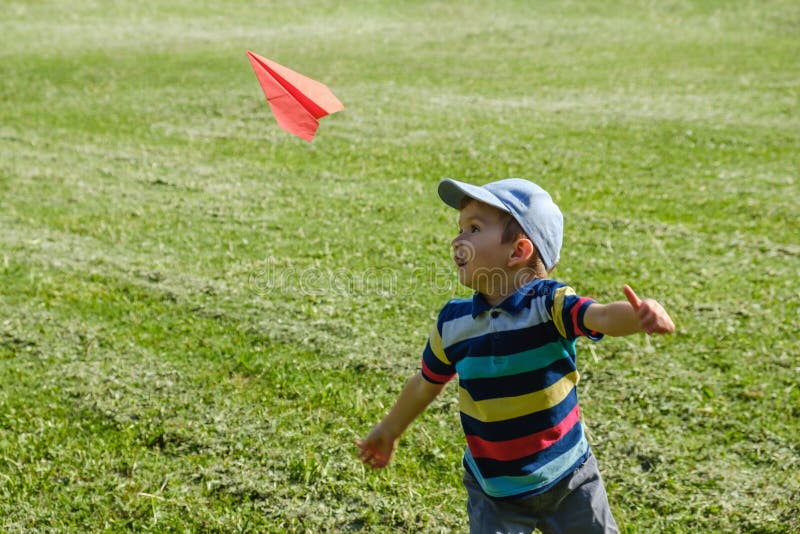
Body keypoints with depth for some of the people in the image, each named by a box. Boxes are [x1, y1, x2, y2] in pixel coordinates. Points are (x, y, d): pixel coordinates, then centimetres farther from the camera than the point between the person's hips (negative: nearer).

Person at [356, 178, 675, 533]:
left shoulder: (550, 303, -20)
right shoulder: (453, 323, -9)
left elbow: (604, 317, -40)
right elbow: (427, 384, 9)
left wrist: (641, 315, -63)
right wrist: (389, 431, 23)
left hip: (567, 480, -2)